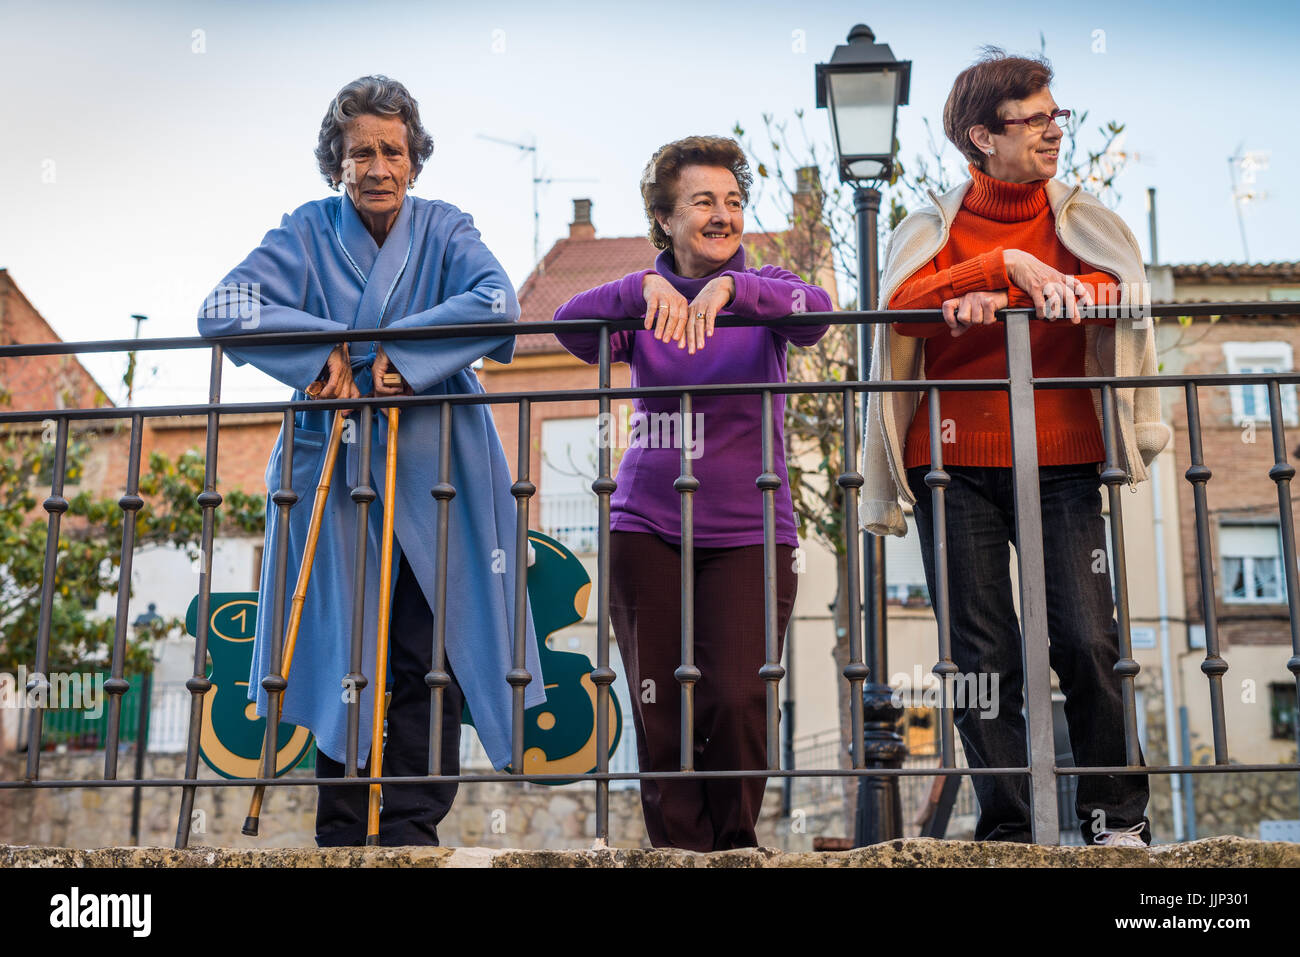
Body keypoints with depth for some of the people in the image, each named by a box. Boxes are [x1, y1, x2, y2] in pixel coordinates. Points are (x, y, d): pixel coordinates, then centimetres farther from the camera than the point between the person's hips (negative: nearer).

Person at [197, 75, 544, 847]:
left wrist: (400, 353, -20)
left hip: (434, 472, 0)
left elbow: (498, 301, -15)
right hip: (334, 466, 1)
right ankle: (342, 834, 11)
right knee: (340, 653, 2)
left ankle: (411, 827, 5)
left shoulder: (445, 230, 4)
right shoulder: (309, 233, 5)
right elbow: (224, 310, -7)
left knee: (429, 656, -4)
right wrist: (324, 351, -16)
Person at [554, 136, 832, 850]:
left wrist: (728, 287, -37)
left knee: (735, 699, -11)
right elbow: (569, 324, -13)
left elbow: (815, 311, -19)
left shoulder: (764, 290, 4)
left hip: (748, 531, -1)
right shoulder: (643, 301, 7)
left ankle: (736, 843, 12)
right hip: (647, 528, 1)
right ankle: (680, 849, 17)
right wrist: (645, 289, -31)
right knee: (660, 712, 1)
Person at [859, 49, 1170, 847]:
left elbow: (1114, 292, -8)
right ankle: (1009, 828, 9)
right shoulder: (934, 228, 8)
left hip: (1061, 463, 1)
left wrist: (995, 300, -18)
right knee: (983, 655, 0)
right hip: (958, 464, 0)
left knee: (1088, 641, -7)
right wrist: (1006, 264, -20)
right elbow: (904, 306, -10)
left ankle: (1117, 819, 9)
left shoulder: (1082, 220, 11)